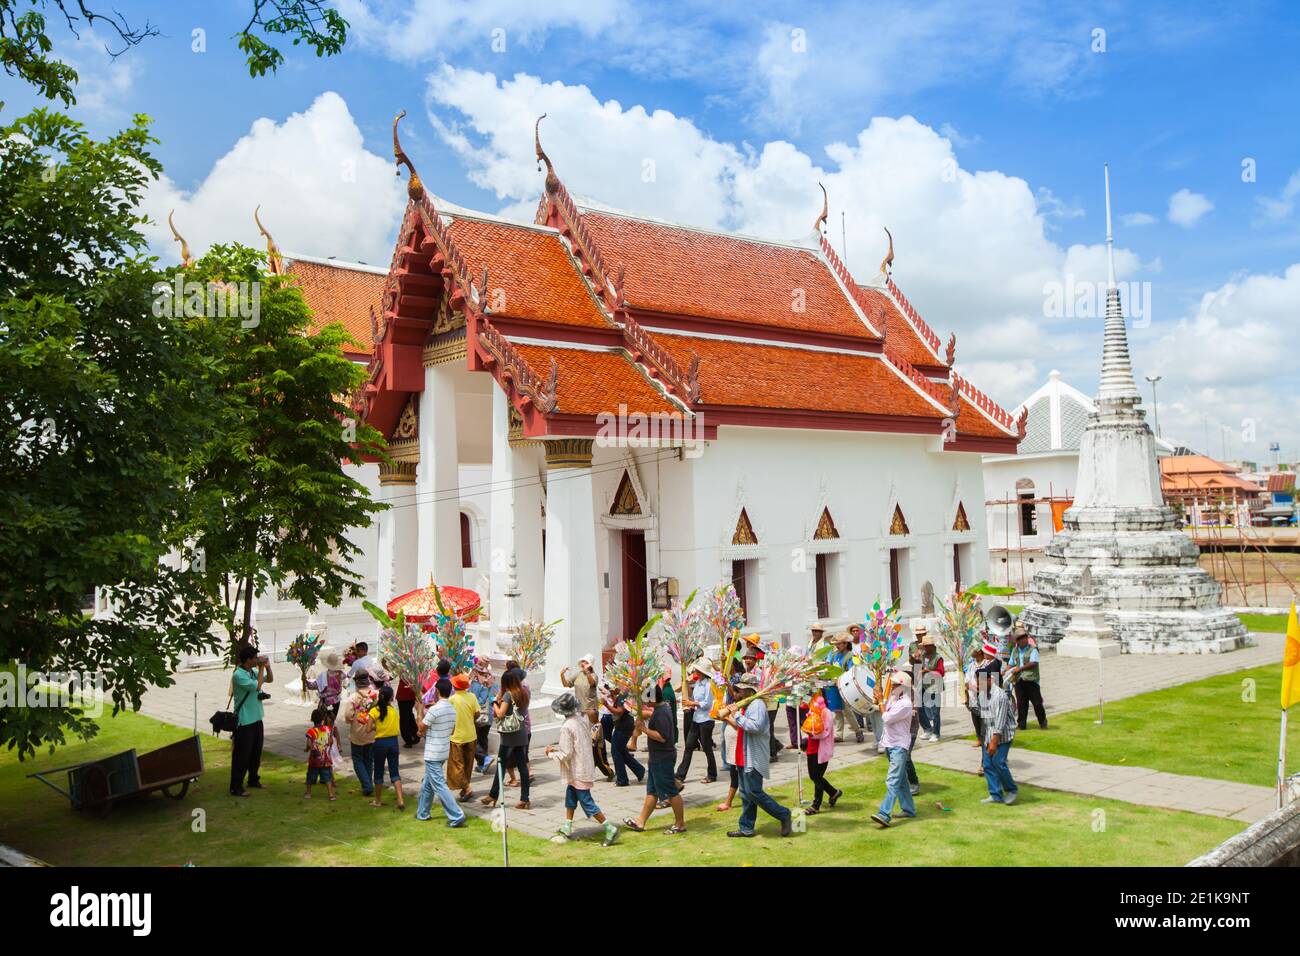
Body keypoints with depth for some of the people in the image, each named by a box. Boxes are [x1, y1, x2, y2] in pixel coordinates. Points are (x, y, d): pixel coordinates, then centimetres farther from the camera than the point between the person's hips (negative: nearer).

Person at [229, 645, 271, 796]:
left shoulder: (254, 671, 6)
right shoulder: (238, 675, -19)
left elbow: (270, 679, 19)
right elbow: (257, 686, -26)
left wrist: (268, 667, 1)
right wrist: (261, 668, -18)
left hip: (256, 719, 8)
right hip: (244, 722, -8)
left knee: (256, 752, 18)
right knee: (242, 755, -2)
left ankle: (253, 779, 33)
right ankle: (236, 787, 6)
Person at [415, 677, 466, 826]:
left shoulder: (434, 710, -21)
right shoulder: (453, 710, 5)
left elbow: (421, 728, -11)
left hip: (433, 754, -8)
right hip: (444, 751, 8)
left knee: (439, 786, -6)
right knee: (427, 784, 22)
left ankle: (457, 817, -10)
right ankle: (423, 813, 33)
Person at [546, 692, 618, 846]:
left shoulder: (566, 727, -23)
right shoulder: (583, 719, 2)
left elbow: (566, 754, -22)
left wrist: (551, 753, -5)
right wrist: (557, 747, 11)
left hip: (578, 772, -9)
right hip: (585, 767, 9)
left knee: (587, 802, -1)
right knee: (570, 797, 21)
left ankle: (610, 829, -1)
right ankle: (567, 828, 31)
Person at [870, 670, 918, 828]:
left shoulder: (905, 704, -18)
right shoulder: (893, 700, 10)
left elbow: (887, 718, -20)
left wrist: (883, 704, -6)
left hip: (899, 746, -10)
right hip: (890, 744, 10)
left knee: (893, 781, -16)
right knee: (900, 779, 18)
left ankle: (885, 814, -24)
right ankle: (908, 809, 29)